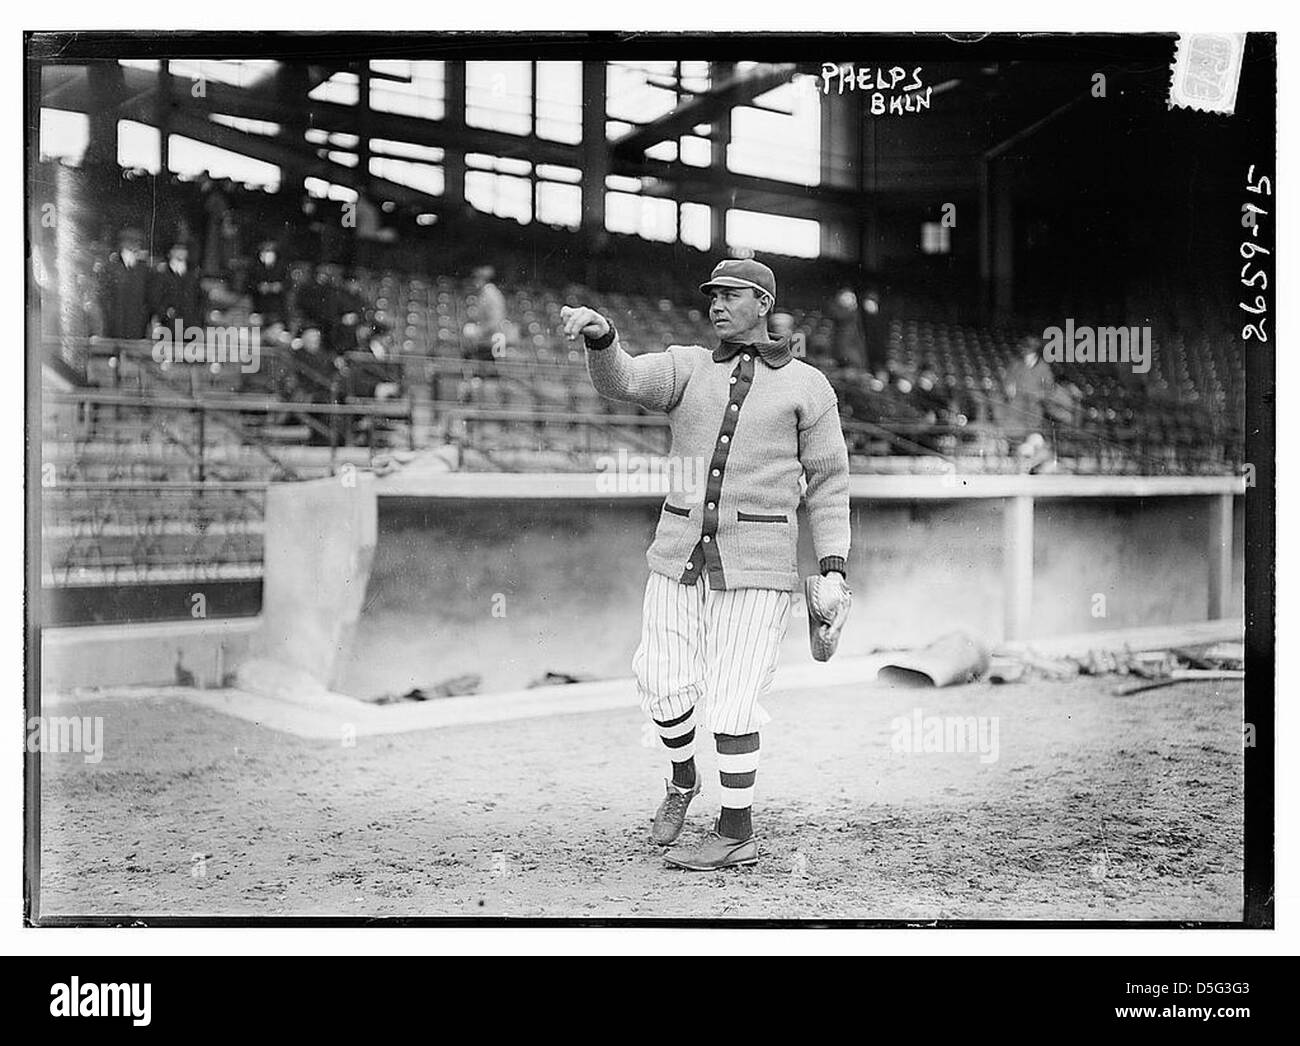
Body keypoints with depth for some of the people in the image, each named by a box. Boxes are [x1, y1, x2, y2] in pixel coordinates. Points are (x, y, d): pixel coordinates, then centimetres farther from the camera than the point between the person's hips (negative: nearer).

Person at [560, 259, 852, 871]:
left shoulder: (807, 386, 3)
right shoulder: (686, 367, 7)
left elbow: (828, 484, 4)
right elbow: (620, 380, -13)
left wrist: (833, 568, -7)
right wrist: (599, 335, -35)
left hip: (757, 566, -3)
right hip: (680, 555, 3)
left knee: (730, 701, -5)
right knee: (664, 686, 5)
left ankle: (736, 834, 10)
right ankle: (682, 780, 34)